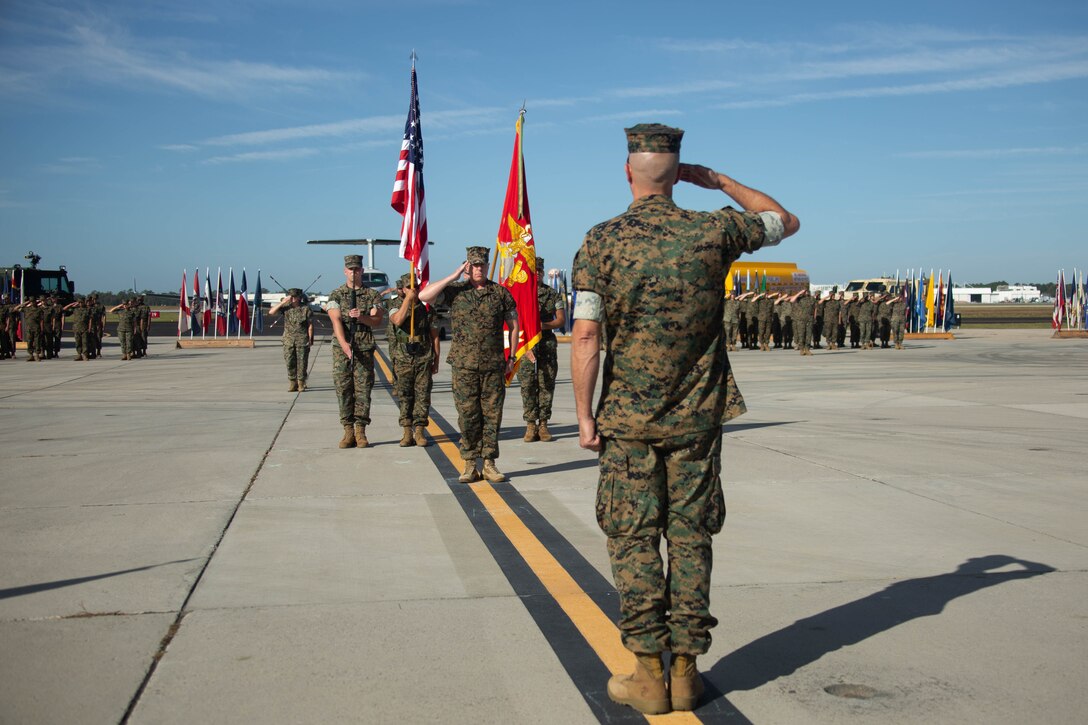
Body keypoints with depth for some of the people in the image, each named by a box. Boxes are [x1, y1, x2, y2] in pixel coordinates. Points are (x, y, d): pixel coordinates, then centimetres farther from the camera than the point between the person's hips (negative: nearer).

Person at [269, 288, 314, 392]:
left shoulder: (306, 308, -4)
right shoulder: (286, 306, 2)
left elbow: (310, 325, -2)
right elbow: (271, 312, -7)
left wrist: (310, 340, -5)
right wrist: (282, 302, -14)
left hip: (302, 339, -2)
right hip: (288, 338, 3)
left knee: (302, 361, 1)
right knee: (289, 361, 3)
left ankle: (301, 383, 10)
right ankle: (293, 382, 11)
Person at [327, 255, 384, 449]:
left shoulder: (372, 295, 9)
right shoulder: (336, 295, 6)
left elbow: (377, 321, 0)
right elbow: (336, 320, -8)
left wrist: (362, 317, -21)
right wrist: (343, 343, -23)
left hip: (365, 349, 0)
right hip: (341, 348, 0)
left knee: (363, 390, -3)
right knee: (343, 390, 0)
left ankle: (360, 431, 2)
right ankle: (348, 431, 5)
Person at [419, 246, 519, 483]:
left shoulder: (500, 293, 6)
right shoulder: (455, 291, 4)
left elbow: (514, 325, 12)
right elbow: (424, 296, -9)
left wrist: (512, 357, 7)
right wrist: (453, 277, -9)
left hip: (494, 365, 1)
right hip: (464, 365, -1)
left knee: (492, 414, 3)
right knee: (467, 415, 0)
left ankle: (489, 463, 12)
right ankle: (469, 464, 7)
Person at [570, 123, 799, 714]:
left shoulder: (601, 241, -7)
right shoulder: (714, 231, -2)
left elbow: (585, 337, -11)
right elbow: (786, 221, 17)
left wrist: (584, 416, -3)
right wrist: (716, 179, 17)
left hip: (627, 421, -2)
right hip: (698, 420, 2)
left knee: (633, 541, 6)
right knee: (690, 539, 9)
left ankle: (649, 676, 7)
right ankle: (686, 672, 14)